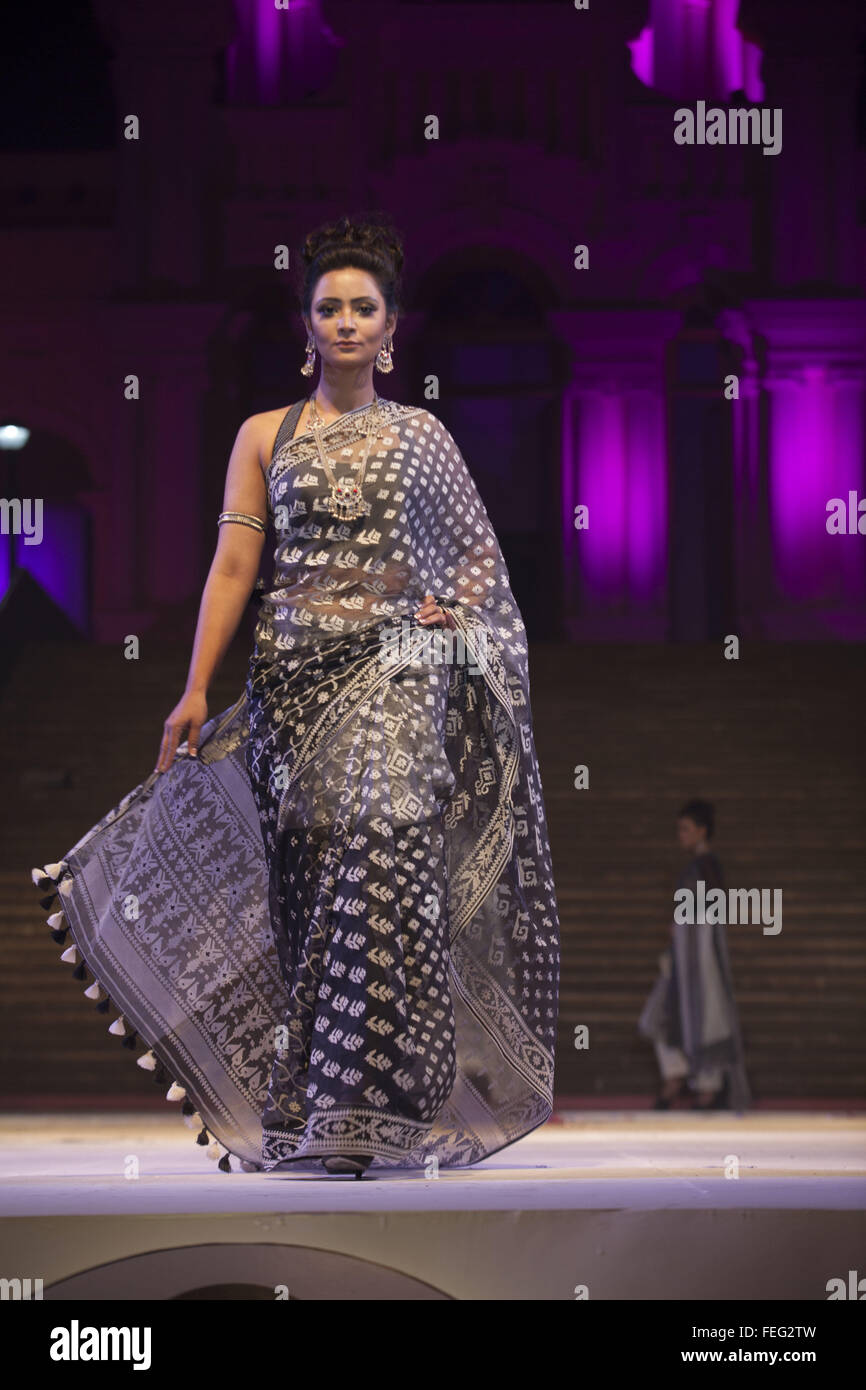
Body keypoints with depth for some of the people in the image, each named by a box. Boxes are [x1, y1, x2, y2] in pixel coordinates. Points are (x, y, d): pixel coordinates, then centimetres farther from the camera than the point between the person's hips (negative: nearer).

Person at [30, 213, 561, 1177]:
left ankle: (362, 1106, -17)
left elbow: (478, 553, 18)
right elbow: (233, 565, 4)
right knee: (302, 873, -1)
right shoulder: (264, 435, 10)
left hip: (393, 667, -1)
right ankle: (302, 1108, 6)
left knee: (386, 844, -17)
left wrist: (449, 611, -2)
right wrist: (196, 689, -4)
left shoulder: (421, 435, 12)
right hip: (293, 665, 1)